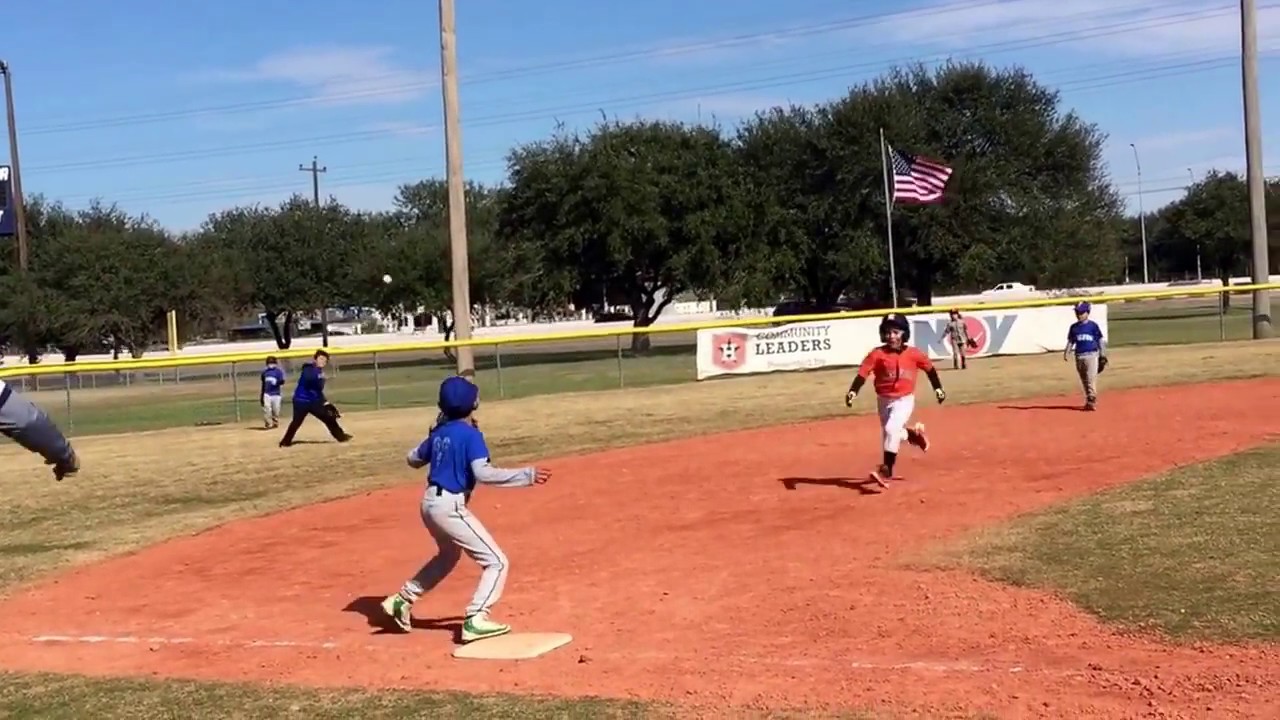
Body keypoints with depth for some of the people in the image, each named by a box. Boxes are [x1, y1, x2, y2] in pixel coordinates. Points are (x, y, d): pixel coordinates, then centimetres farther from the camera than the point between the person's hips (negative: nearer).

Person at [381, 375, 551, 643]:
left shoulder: (439, 433, 8)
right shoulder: (471, 435, -14)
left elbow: (413, 459, 21)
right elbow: (483, 473, -26)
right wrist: (527, 475, -25)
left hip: (430, 503, 9)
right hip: (450, 507, -9)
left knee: (448, 556, 34)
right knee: (497, 562, -4)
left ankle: (402, 599, 36)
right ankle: (475, 620, -14)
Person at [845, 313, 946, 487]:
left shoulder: (913, 354, -7)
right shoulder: (877, 354, -10)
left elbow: (929, 368, 9)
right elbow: (862, 373, -17)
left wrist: (938, 388, 12)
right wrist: (853, 392, -30)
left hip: (904, 400, -3)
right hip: (883, 400, 3)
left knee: (892, 429, -22)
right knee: (888, 433, 15)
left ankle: (886, 470, -18)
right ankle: (913, 434, 46)